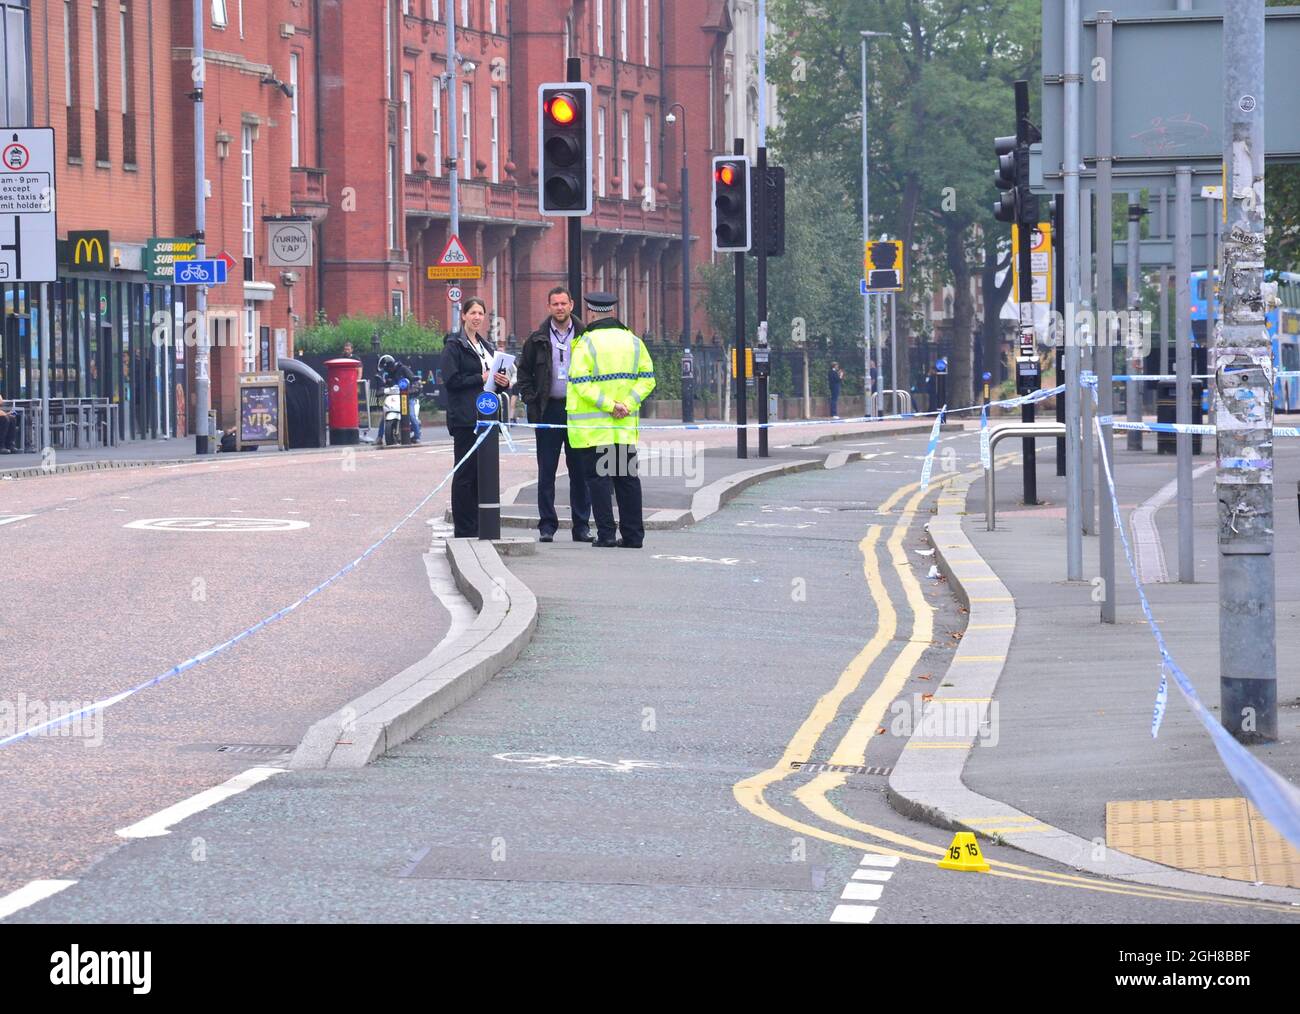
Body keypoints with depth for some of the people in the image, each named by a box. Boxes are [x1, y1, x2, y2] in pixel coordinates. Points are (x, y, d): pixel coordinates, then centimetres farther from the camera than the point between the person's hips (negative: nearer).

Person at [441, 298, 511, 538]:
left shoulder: (486, 346, 20)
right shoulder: (454, 346, -3)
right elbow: (451, 380, -12)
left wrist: (503, 383, 2)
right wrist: (481, 379, -15)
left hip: (485, 417, 7)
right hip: (465, 417, -7)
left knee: (482, 473, 7)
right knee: (465, 474, -6)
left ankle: (478, 527, 12)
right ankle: (464, 529, -4)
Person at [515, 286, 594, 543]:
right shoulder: (538, 339, 6)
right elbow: (524, 372, 11)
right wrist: (531, 403, -1)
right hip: (549, 411, 0)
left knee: (580, 470, 2)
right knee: (546, 471, 0)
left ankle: (582, 525, 7)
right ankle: (547, 525, 4)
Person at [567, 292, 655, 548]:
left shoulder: (586, 344, -9)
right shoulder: (632, 341, 7)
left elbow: (581, 383, -17)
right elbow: (647, 378, 3)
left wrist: (609, 405, -15)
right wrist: (628, 404, -5)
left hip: (592, 428, -5)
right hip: (626, 426, 5)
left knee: (598, 478, -1)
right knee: (628, 478, 11)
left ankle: (606, 534, -6)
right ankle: (633, 535, 11)